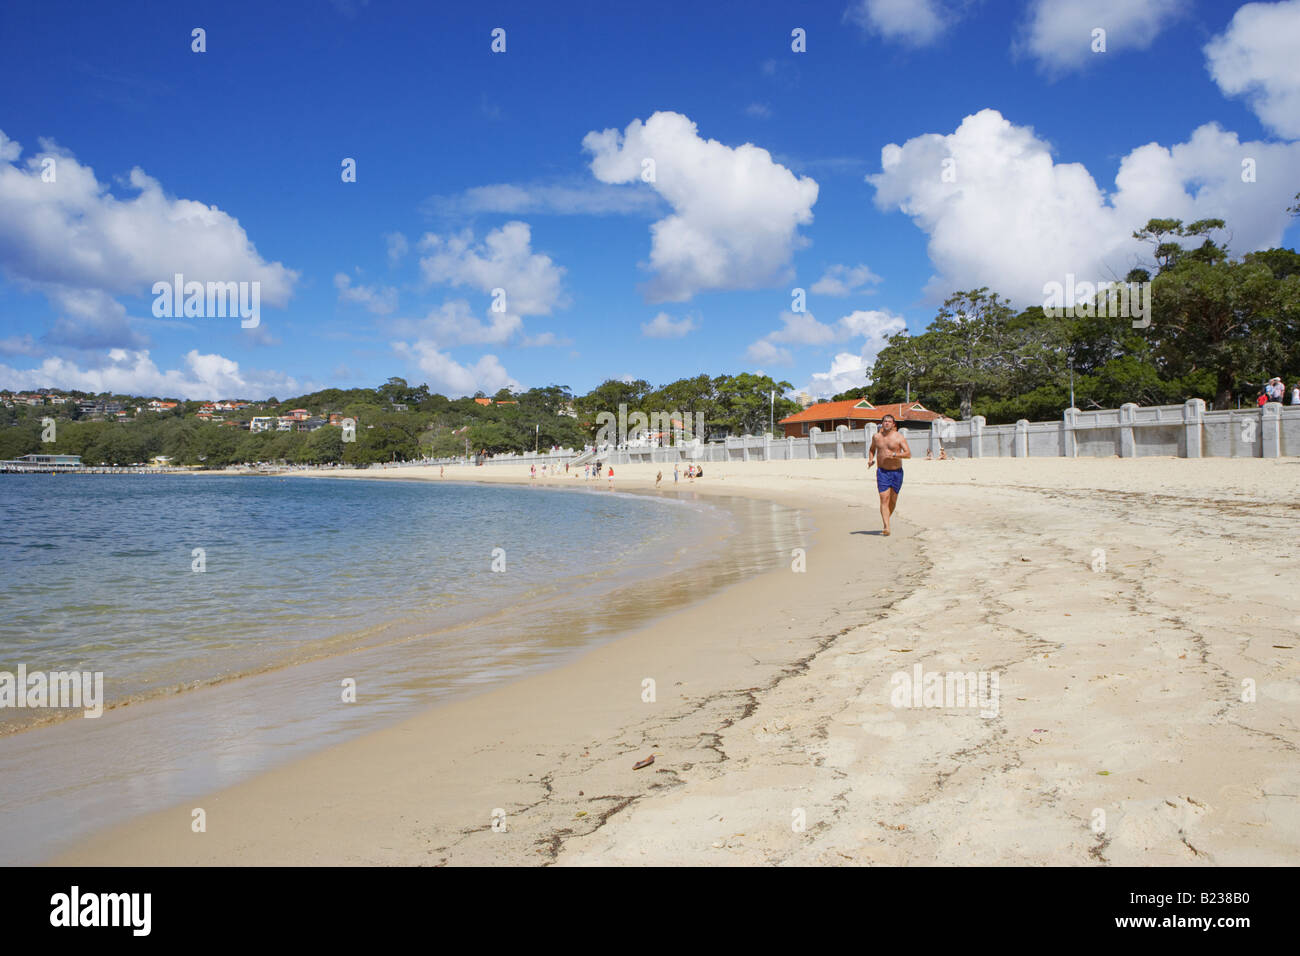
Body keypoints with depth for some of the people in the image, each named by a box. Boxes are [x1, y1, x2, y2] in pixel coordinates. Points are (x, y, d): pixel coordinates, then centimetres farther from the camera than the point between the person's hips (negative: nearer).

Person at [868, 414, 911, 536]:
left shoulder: (899, 437, -5)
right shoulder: (876, 436, 6)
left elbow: (908, 454, -10)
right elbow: (872, 449, 25)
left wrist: (894, 455, -23)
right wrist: (870, 459, 6)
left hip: (897, 472, -1)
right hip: (882, 472, 1)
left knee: (893, 500, 8)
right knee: (884, 499, -12)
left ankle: (887, 518, 36)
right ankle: (887, 527, -18)